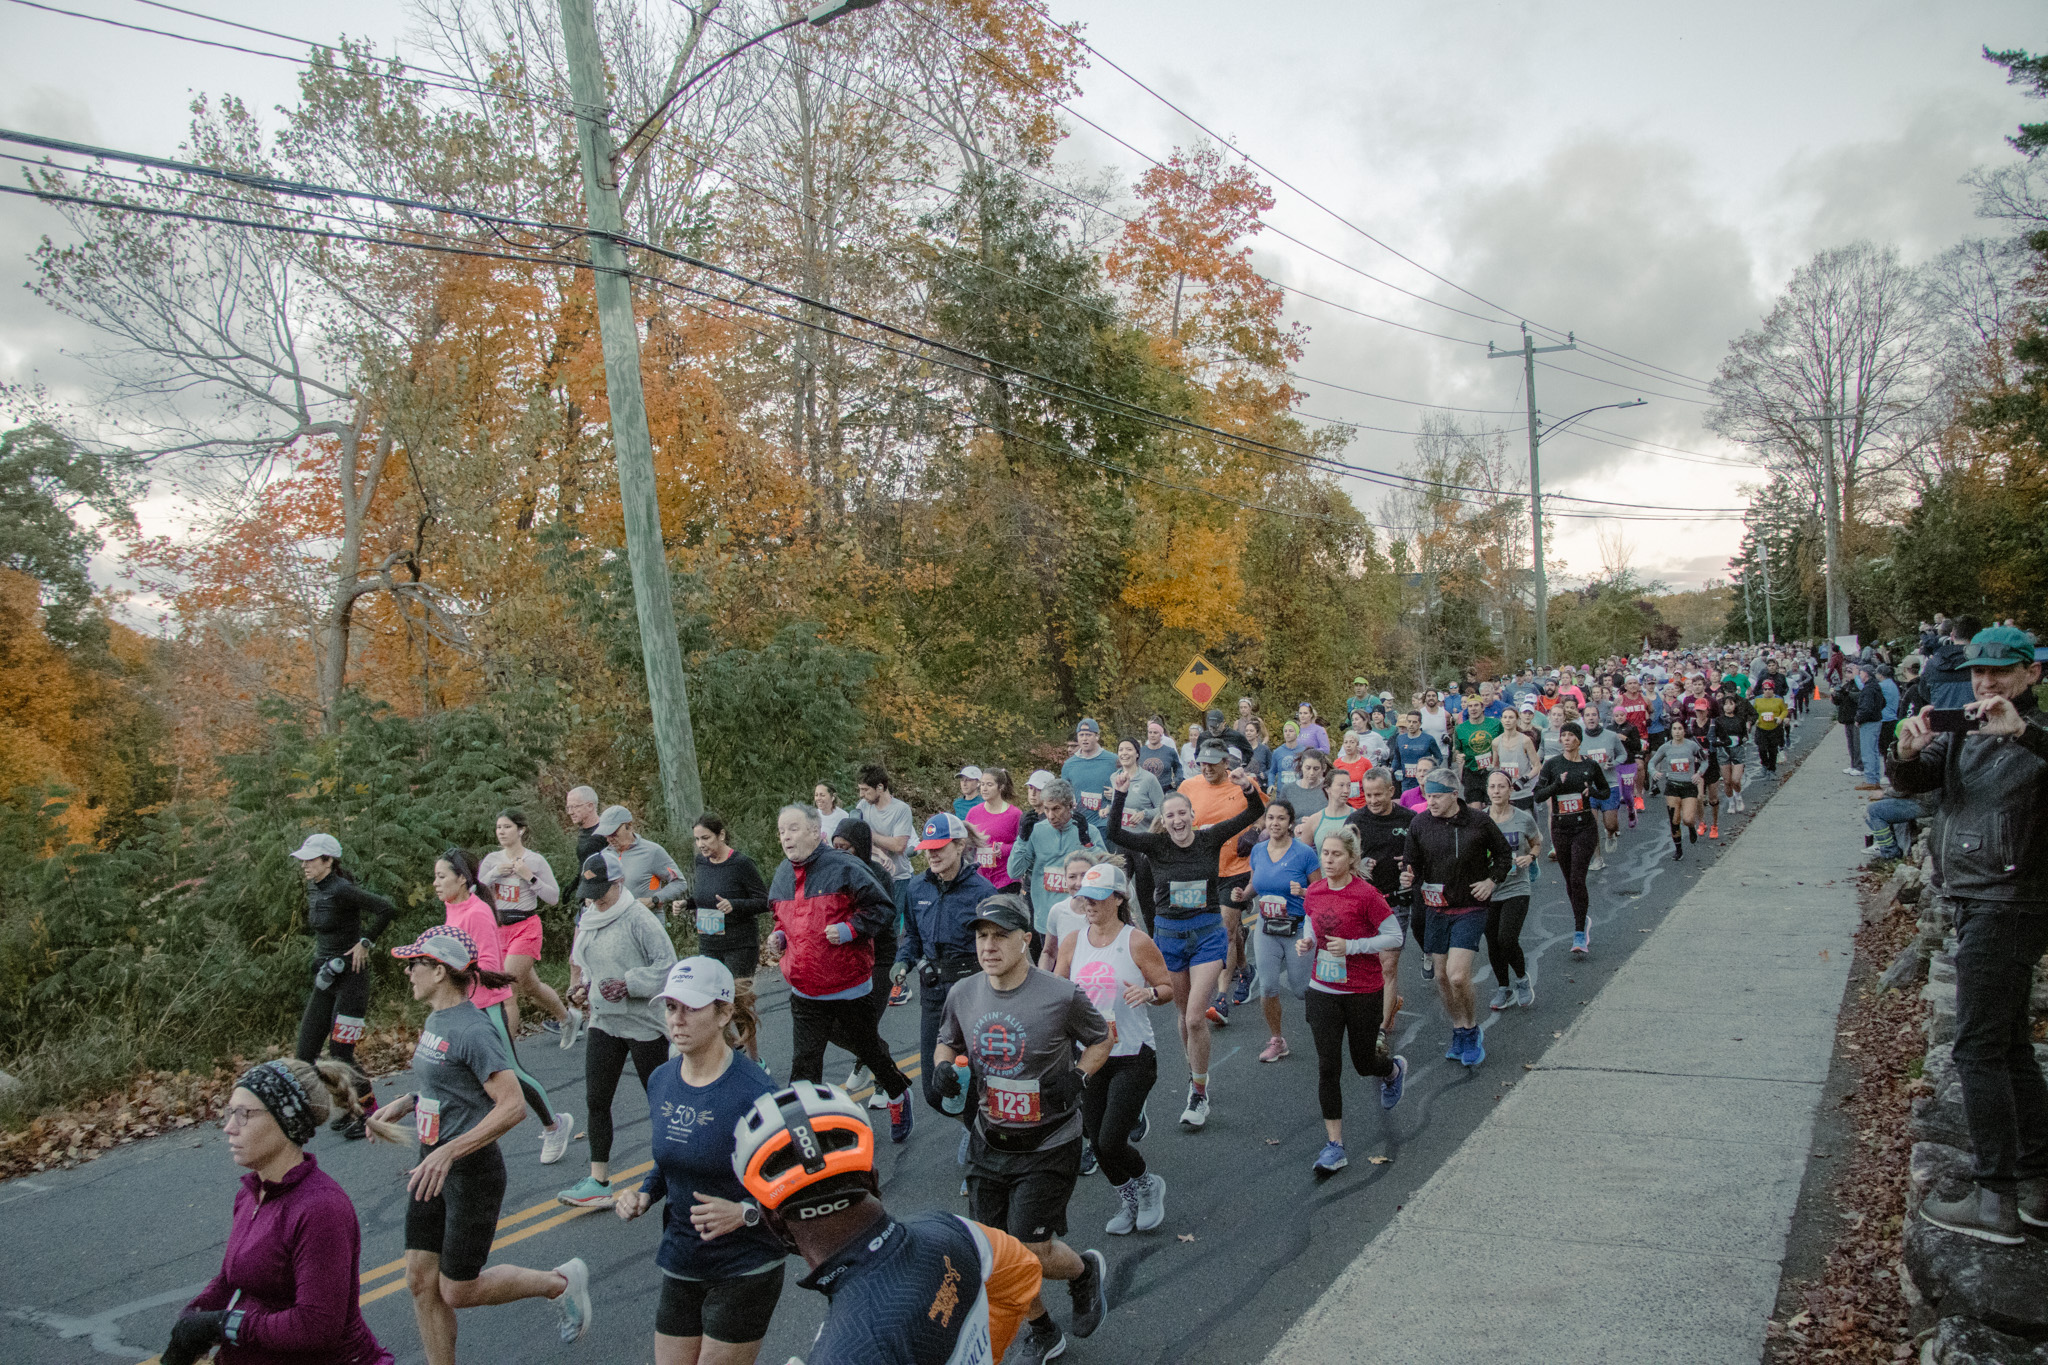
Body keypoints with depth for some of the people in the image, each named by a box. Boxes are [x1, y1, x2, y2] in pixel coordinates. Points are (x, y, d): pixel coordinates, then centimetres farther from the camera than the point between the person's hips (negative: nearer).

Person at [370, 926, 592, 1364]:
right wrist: (403, 1103, 8)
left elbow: (513, 1106, -28)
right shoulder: (436, 1020, 5)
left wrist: (448, 1152, -33)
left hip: (472, 1173, -8)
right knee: (421, 1281, 10)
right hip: (434, 1168, 8)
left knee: (458, 1291, 3)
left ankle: (561, 1282, 23)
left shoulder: (473, 1030, -23)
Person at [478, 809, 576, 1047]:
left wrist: (529, 876, -17)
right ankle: (568, 1018, 41)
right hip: (499, 928, 6)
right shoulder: (492, 859, 5)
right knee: (530, 986, 18)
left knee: (507, 991, -11)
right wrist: (494, 873, -12)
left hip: (526, 927, -6)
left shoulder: (535, 860, -7)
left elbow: (554, 898, -7)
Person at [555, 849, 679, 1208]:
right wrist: (586, 986, 3)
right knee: (596, 1099, 3)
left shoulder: (639, 918, -16)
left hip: (644, 1024, -6)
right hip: (603, 1022, 6)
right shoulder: (588, 919, 6)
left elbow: (667, 966, -17)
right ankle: (599, 1182, 10)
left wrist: (629, 983, -25)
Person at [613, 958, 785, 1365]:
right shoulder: (661, 1081, -1)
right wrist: (644, 1195, -2)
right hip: (680, 1266, 6)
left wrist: (745, 1213, -31)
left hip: (744, 1270, -6)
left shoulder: (754, 1091, -21)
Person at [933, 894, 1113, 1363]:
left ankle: (1086, 1271, 31)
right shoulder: (963, 995, -5)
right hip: (989, 1144, 5)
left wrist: (1078, 1077, -16)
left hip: (1049, 1147, -4)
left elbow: (1101, 1040, 0)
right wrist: (944, 1067, -8)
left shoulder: (1062, 996, -17)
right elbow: (947, 1043, 13)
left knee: (1031, 1252, -6)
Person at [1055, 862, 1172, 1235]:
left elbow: (1169, 988, -3)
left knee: (1111, 1141, -9)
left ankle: (1148, 1186, 23)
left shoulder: (1137, 942, -9)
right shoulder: (1072, 942, 2)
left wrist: (1148, 992, -24)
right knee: (1096, 1141, 10)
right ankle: (1129, 1201, 36)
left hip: (1132, 1057, -5)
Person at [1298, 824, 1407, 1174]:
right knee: (1327, 1067, -1)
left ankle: (1395, 1070, 50)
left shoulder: (1366, 894, -16)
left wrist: (1351, 946, -22)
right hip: (1323, 991, 4)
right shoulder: (1314, 893, -1)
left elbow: (1395, 937, -12)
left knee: (1364, 1063, 13)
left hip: (1364, 991, -4)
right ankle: (1334, 1146, 6)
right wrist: (1305, 944, -9)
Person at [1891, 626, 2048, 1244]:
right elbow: (1915, 781, 0)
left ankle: (1995, 1200, -2)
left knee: (1979, 1047, -7)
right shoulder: (1964, 729, 11)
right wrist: (1907, 754, -21)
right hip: (1975, 900, 8)